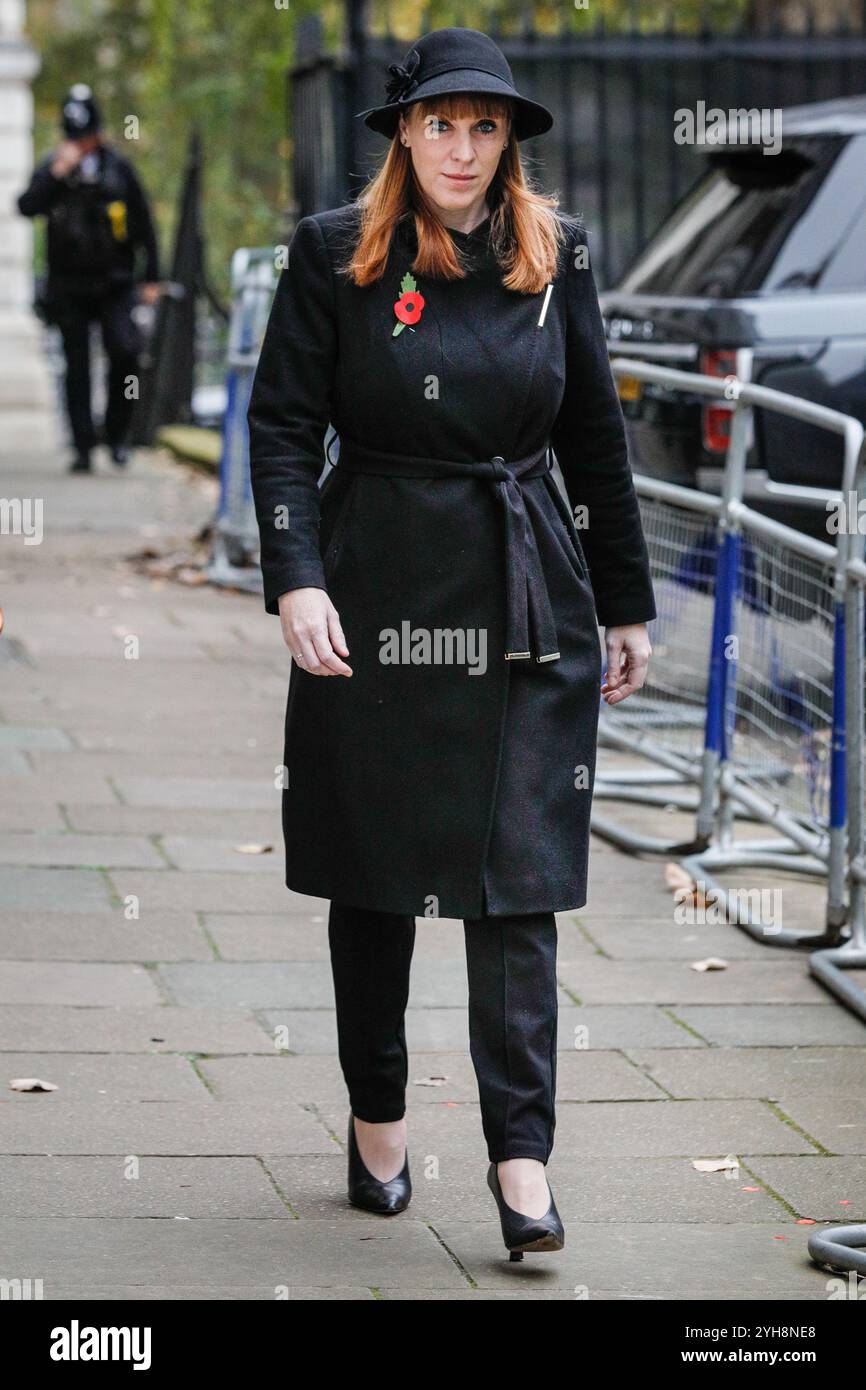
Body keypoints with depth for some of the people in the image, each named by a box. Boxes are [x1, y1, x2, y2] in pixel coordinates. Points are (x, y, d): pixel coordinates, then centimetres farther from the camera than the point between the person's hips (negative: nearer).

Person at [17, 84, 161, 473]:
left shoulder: (118, 168, 2)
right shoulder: (51, 168, 2)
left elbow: (143, 224, 7)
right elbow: (26, 207, -15)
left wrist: (152, 278, 5)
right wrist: (57, 174, -24)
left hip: (113, 282, -1)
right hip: (69, 285, 1)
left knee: (125, 352, -17)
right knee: (77, 367, 3)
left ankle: (117, 433, 0)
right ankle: (83, 446, 8)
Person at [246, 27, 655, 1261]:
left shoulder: (555, 257, 4)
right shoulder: (337, 255, -2)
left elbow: (596, 439, 10)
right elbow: (283, 426, -4)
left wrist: (627, 604, 12)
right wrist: (295, 581, -16)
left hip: (526, 603, 1)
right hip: (377, 599, -1)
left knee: (518, 880, -4)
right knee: (372, 873, 9)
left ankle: (522, 1152, -3)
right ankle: (376, 1116, 25)